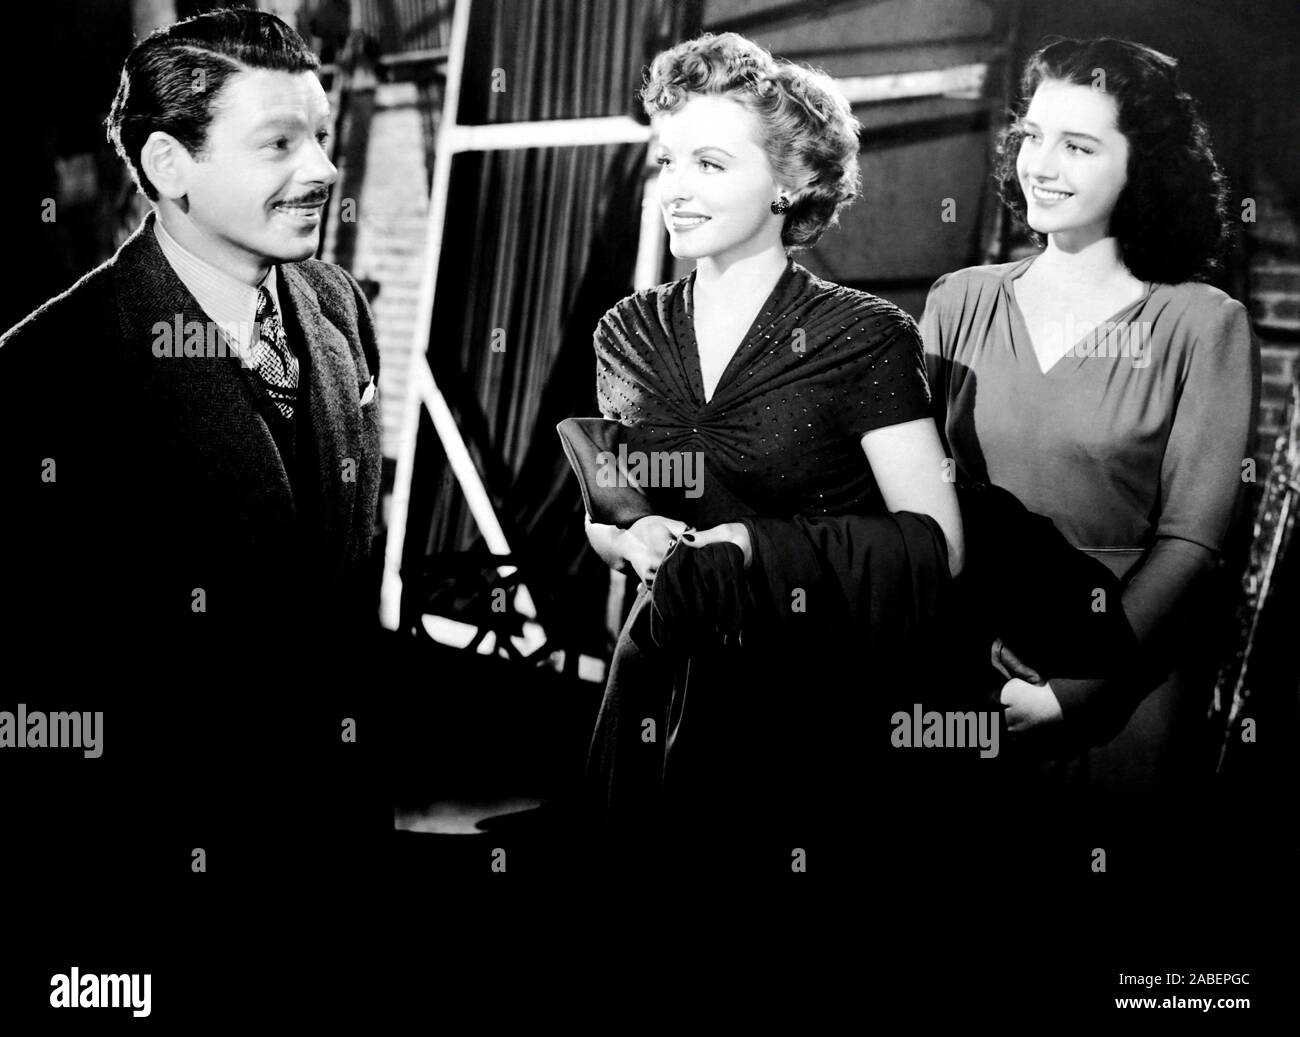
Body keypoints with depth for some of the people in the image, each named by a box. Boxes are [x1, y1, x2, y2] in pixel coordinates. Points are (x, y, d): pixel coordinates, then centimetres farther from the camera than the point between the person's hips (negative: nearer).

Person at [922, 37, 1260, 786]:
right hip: (966, 678, 3)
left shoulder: (1202, 324, -7)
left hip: (1127, 689, -3)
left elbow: (1191, 541, -10)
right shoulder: (960, 303, 2)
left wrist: (1074, 688, -16)